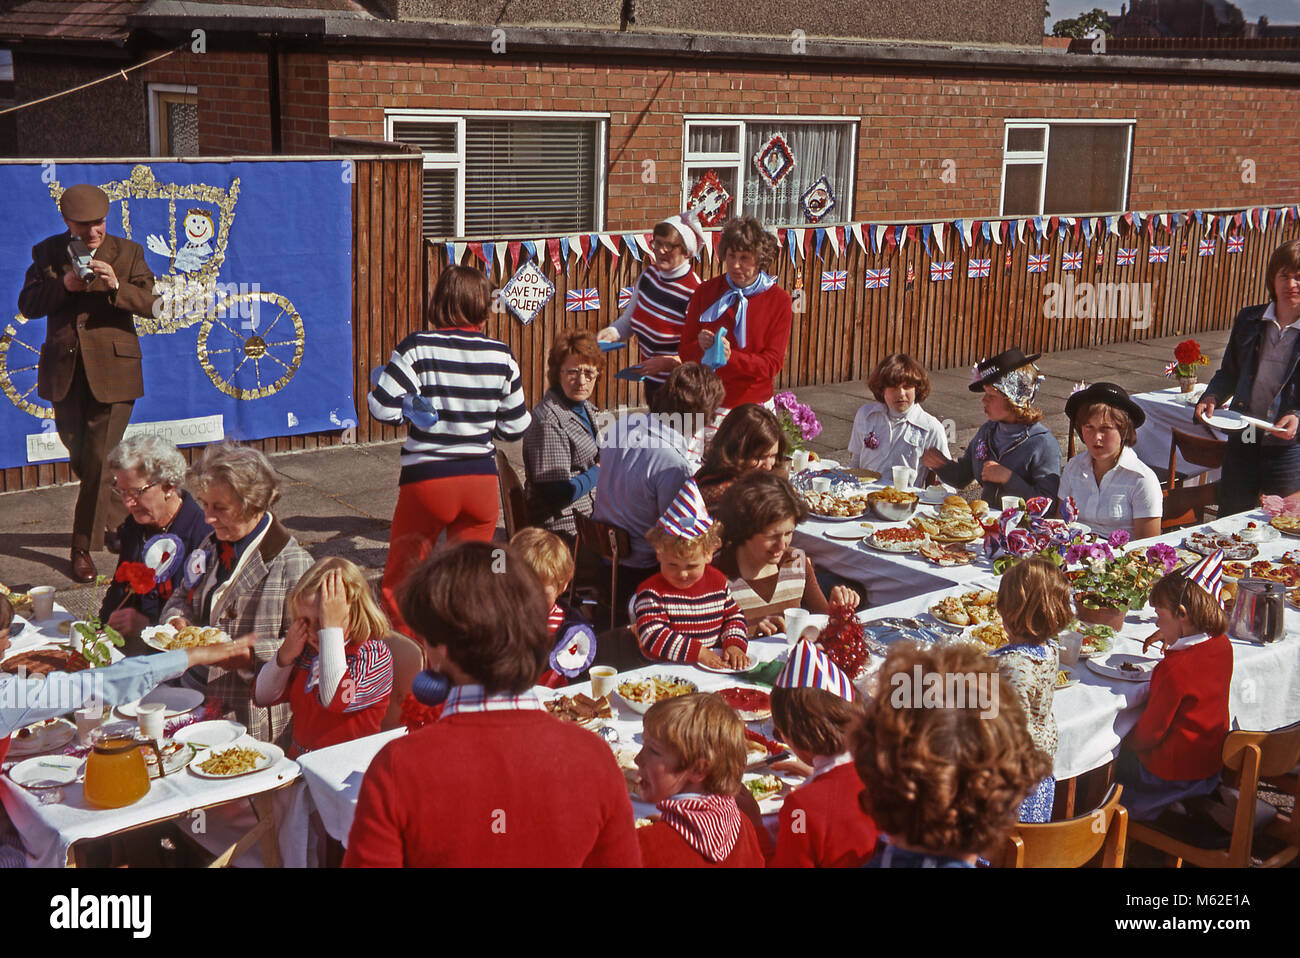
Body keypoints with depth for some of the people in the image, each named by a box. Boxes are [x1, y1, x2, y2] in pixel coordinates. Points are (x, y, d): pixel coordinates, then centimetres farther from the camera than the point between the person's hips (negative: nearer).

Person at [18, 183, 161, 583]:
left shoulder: (128, 253, 1)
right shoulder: (47, 252, 5)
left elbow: (149, 304, -8)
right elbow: (27, 305, -1)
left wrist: (115, 285, -26)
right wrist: (63, 285, -18)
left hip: (112, 370, -3)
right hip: (65, 370, 3)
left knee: (99, 460, -8)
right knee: (80, 459, 13)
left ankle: (84, 547, 1)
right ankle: (122, 523, 36)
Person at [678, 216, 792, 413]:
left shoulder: (779, 300, -4)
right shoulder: (706, 292, 1)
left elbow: (773, 364, -8)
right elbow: (684, 352, 2)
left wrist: (732, 357, -25)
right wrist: (700, 346, -21)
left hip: (754, 405, -1)